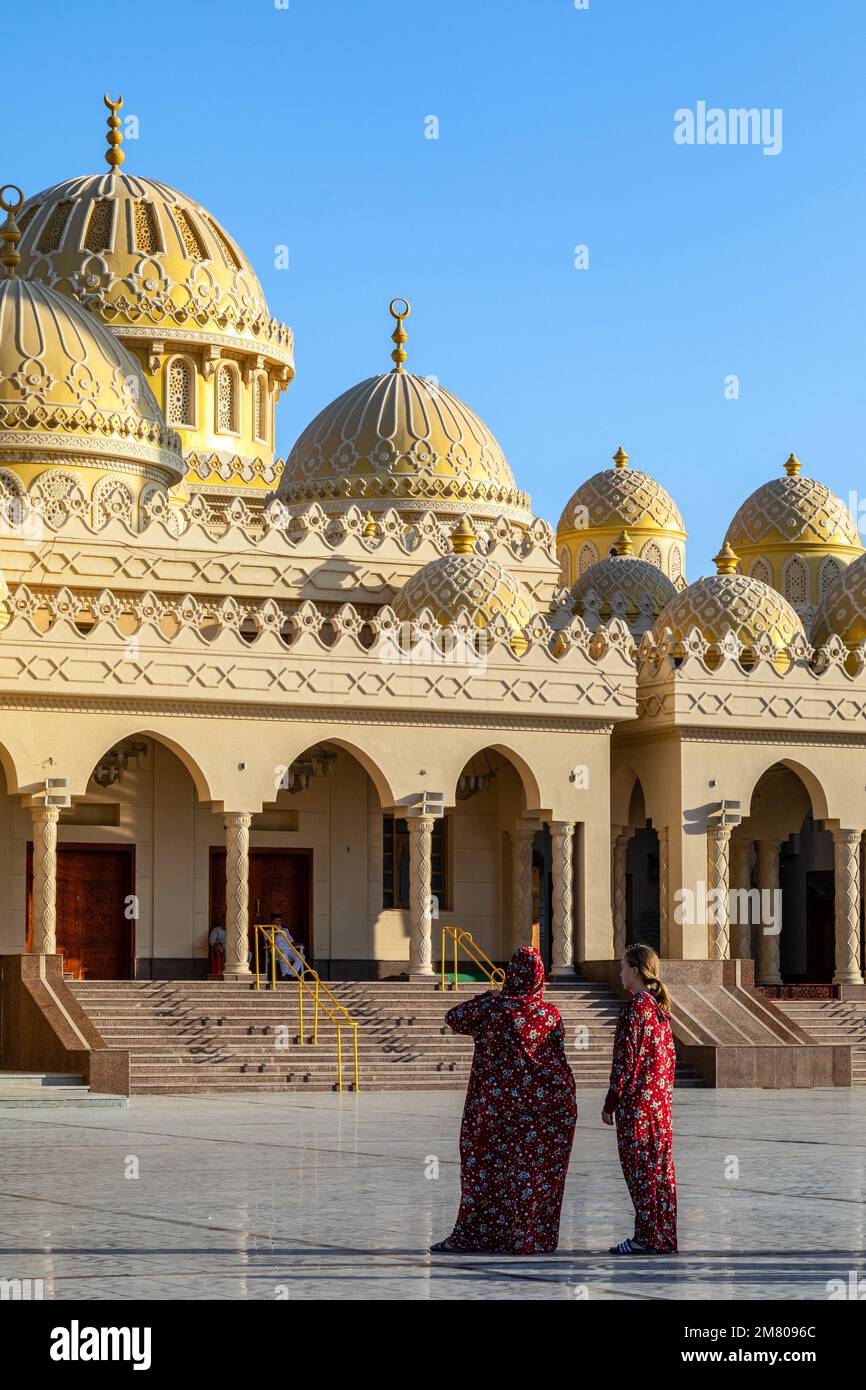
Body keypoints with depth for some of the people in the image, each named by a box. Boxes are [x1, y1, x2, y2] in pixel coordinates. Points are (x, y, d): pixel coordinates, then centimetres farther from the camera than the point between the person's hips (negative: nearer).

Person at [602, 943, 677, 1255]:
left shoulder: (634, 1008, -14)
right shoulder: (660, 1007, 11)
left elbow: (626, 1059, -16)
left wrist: (611, 1102, -12)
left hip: (637, 1102, -9)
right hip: (661, 1101, 9)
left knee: (640, 1170, -3)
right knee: (659, 1168, 11)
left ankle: (648, 1238, -1)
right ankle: (663, 1236, 16)